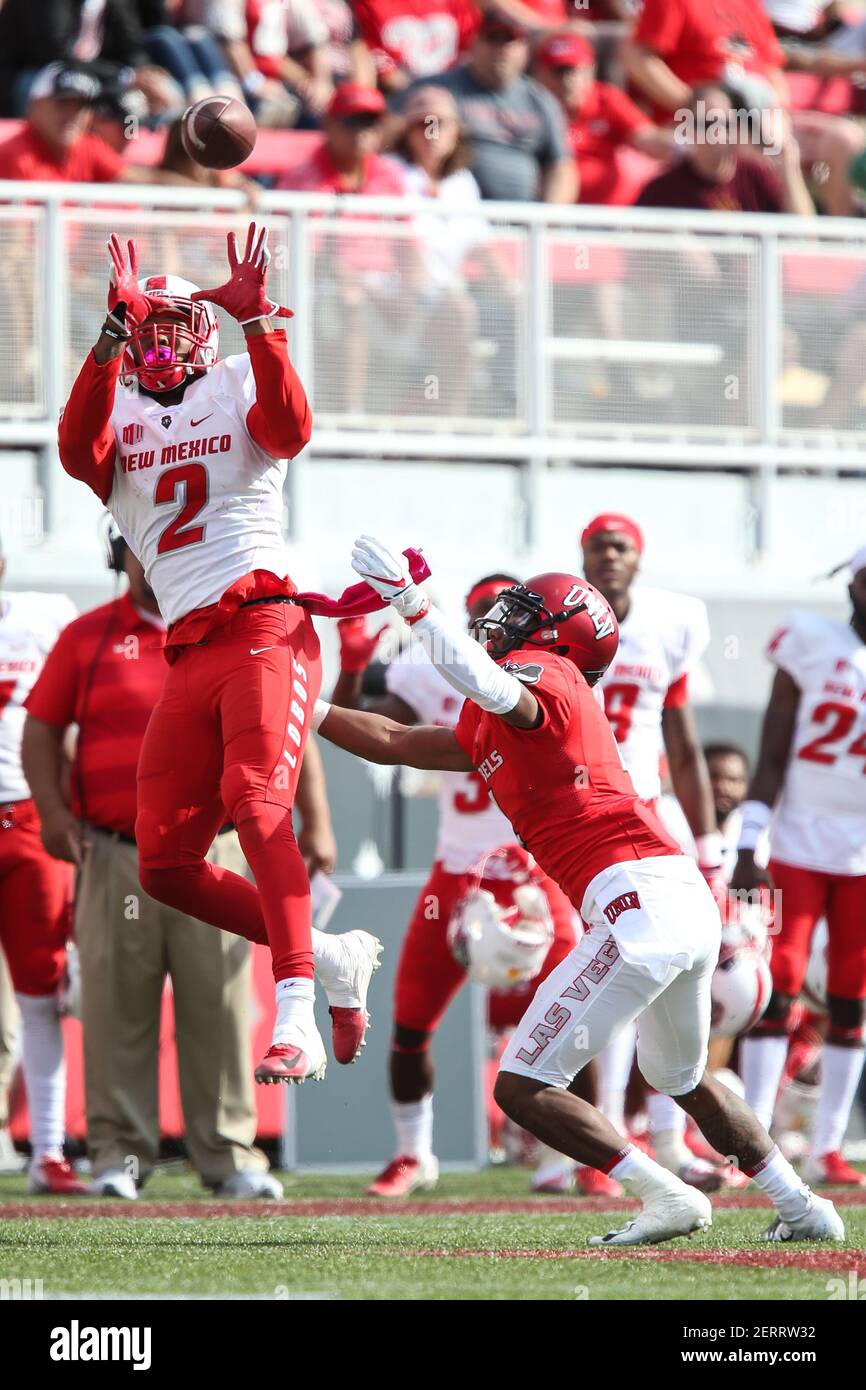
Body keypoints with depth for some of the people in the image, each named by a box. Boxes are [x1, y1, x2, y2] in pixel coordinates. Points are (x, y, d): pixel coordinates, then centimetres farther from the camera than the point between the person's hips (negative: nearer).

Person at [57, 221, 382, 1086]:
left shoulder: (237, 387, 9)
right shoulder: (116, 415, 16)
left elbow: (290, 431, -15)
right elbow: (77, 455, -9)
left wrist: (257, 318, -22)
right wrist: (115, 331, -18)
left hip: (264, 632, -5)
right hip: (187, 658, 5)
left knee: (254, 800, -27)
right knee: (165, 866, 1)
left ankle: (296, 1019, -34)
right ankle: (330, 958, 18)